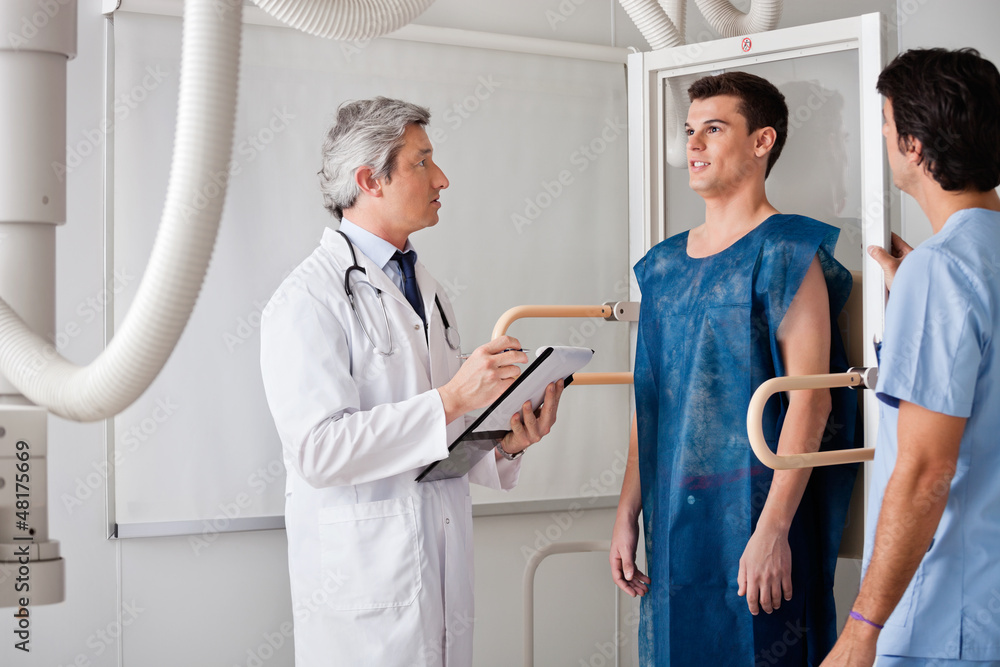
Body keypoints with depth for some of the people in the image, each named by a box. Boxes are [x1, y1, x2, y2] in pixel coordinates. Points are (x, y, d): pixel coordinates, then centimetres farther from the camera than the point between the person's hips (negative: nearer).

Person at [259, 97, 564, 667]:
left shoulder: (427, 291, 17)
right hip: (365, 580, -7)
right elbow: (320, 449, -22)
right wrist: (451, 399, -21)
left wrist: (507, 443, 0)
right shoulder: (308, 299, -10)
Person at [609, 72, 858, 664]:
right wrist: (628, 514, 10)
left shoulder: (785, 253, -8)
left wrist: (772, 528, -21)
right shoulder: (665, 264, 12)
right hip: (672, 518, 6)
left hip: (753, 511, -6)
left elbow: (810, 399, -15)